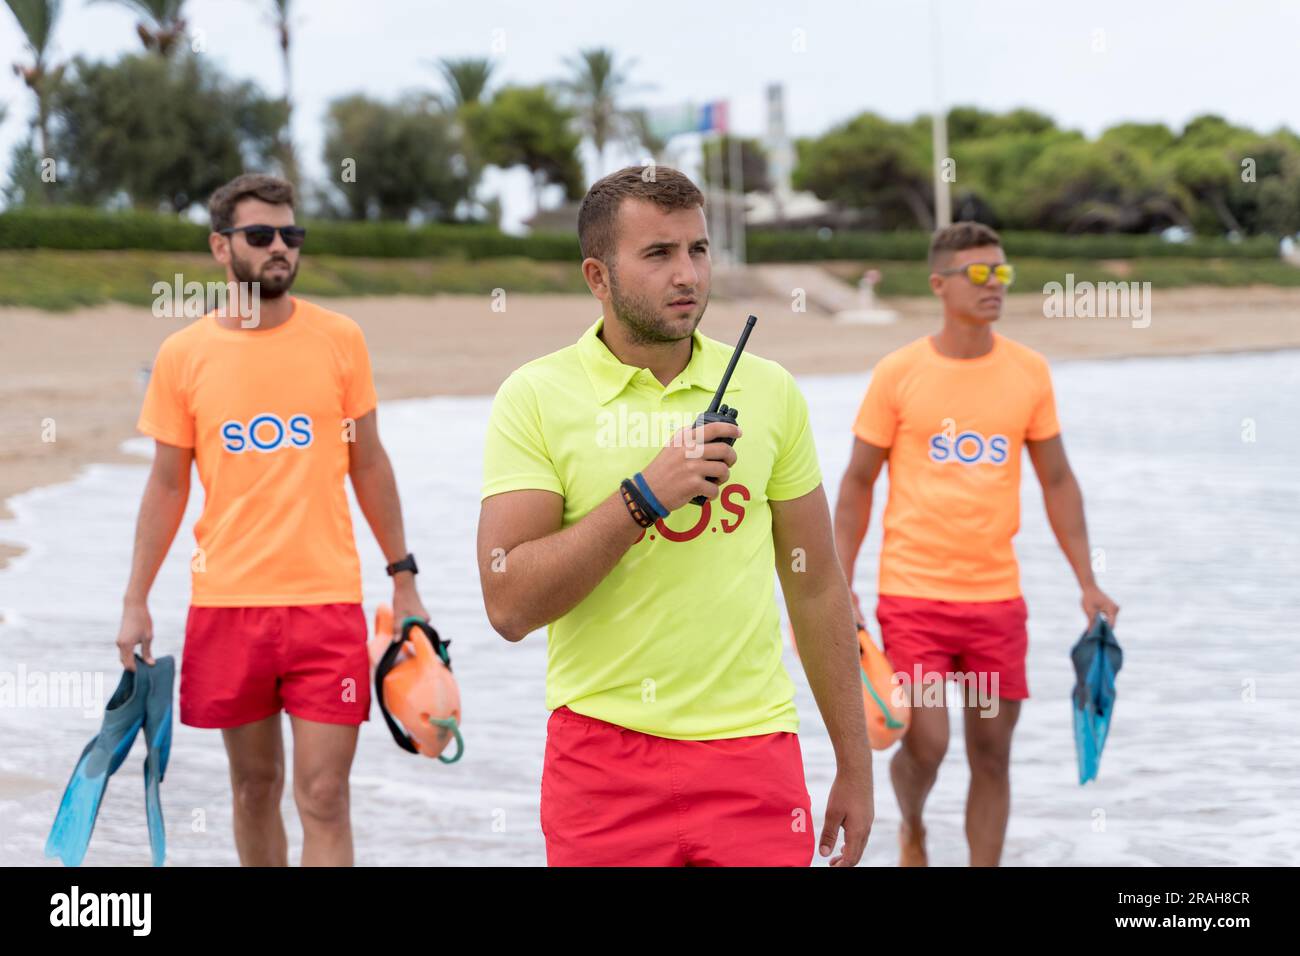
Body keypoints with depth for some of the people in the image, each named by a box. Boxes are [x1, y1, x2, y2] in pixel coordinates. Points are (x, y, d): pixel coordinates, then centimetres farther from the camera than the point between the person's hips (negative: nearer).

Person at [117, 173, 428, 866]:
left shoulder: (340, 339, 2)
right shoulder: (182, 355, 2)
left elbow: (367, 463, 10)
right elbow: (167, 483, 8)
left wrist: (403, 578, 10)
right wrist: (136, 600, 6)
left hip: (327, 601, -1)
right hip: (225, 601, 1)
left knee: (324, 798, -5)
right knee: (255, 784, 11)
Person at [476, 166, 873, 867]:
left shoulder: (769, 391, 6)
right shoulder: (535, 397, -4)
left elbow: (816, 589, 10)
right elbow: (509, 606, -13)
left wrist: (855, 764, 9)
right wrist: (645, 496, -20)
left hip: (751, 751, 2)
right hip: (601, 752, -2)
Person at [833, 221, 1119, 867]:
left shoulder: (1029, 372, 4)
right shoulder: (898, 373, -4)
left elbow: (1057, 480, 11)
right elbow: (857, 483, 2)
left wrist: (1087, 584, 6)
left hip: (997, 595, 3)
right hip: (912, 592, -3)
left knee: (992, 753, 5)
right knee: (926, 745, -8)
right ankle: (912, 832, 24)